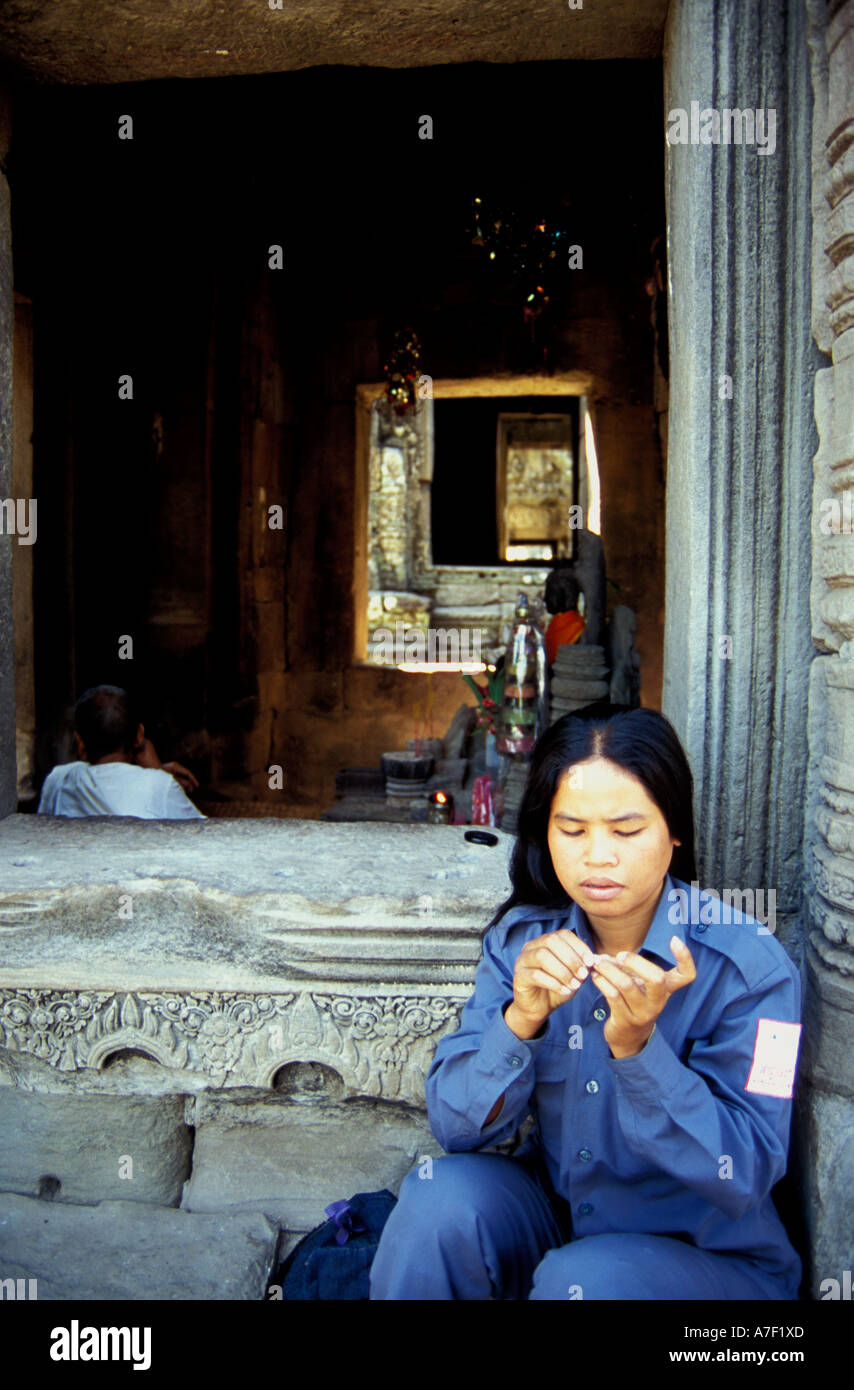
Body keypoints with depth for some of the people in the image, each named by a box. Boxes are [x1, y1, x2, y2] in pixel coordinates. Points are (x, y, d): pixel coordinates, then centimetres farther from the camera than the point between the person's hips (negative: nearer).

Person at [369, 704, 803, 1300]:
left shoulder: (750, 965, -18)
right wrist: (520, 1021, -29)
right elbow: (454, 1126, -11)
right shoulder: (523, 940, -7)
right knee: (441, 1193, -24)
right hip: (554, 1207, 3)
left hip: (710, 1253, -2)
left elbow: (745, 1178, -20)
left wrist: (638, 1047, -34)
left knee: (582, 1279, -31)